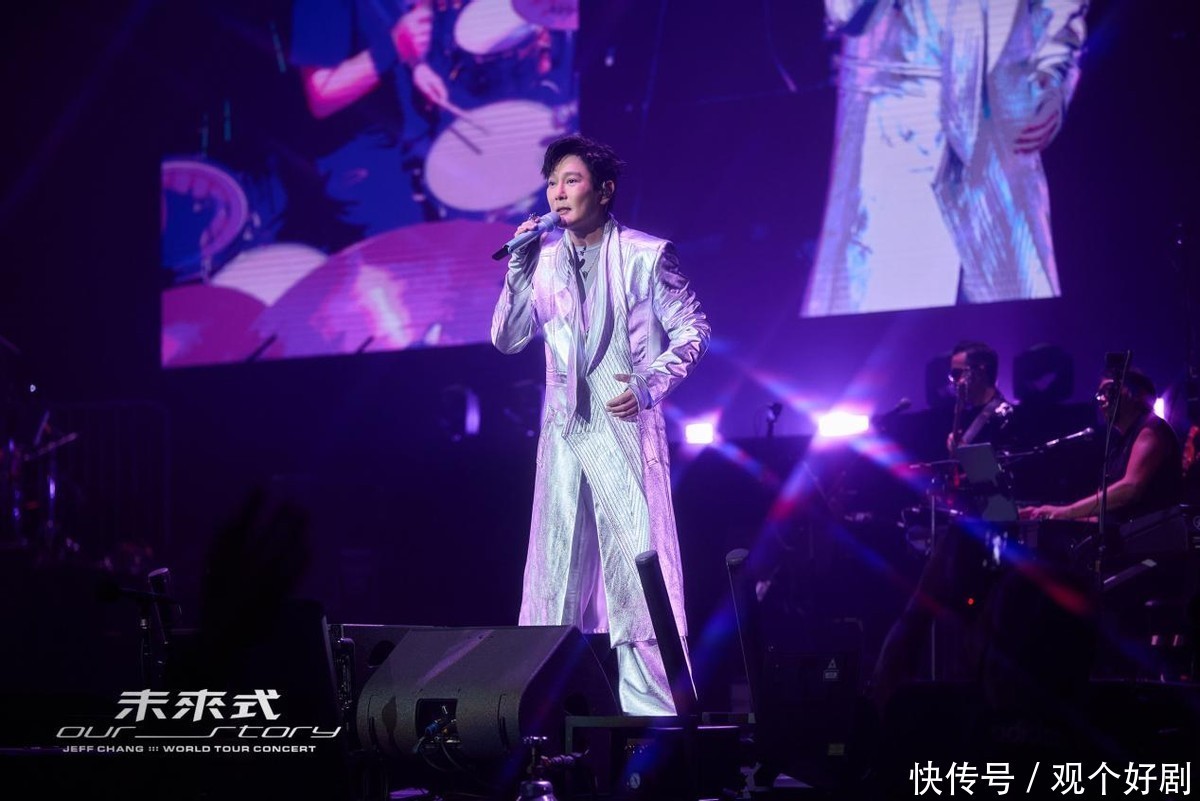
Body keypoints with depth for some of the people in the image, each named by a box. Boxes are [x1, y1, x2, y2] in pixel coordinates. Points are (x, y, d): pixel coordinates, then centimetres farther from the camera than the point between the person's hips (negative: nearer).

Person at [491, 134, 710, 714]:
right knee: (556, 564, 6)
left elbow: (692, 330, 2)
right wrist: (521, 272, -6)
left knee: (636, 560, -9)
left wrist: (651, 383, -12)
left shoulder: (646, 256, -1)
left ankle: (651, 705, -7)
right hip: (564, 428, 5)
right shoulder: (545, 261, 10)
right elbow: (507, 340, 6)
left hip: (625, 426, -4)